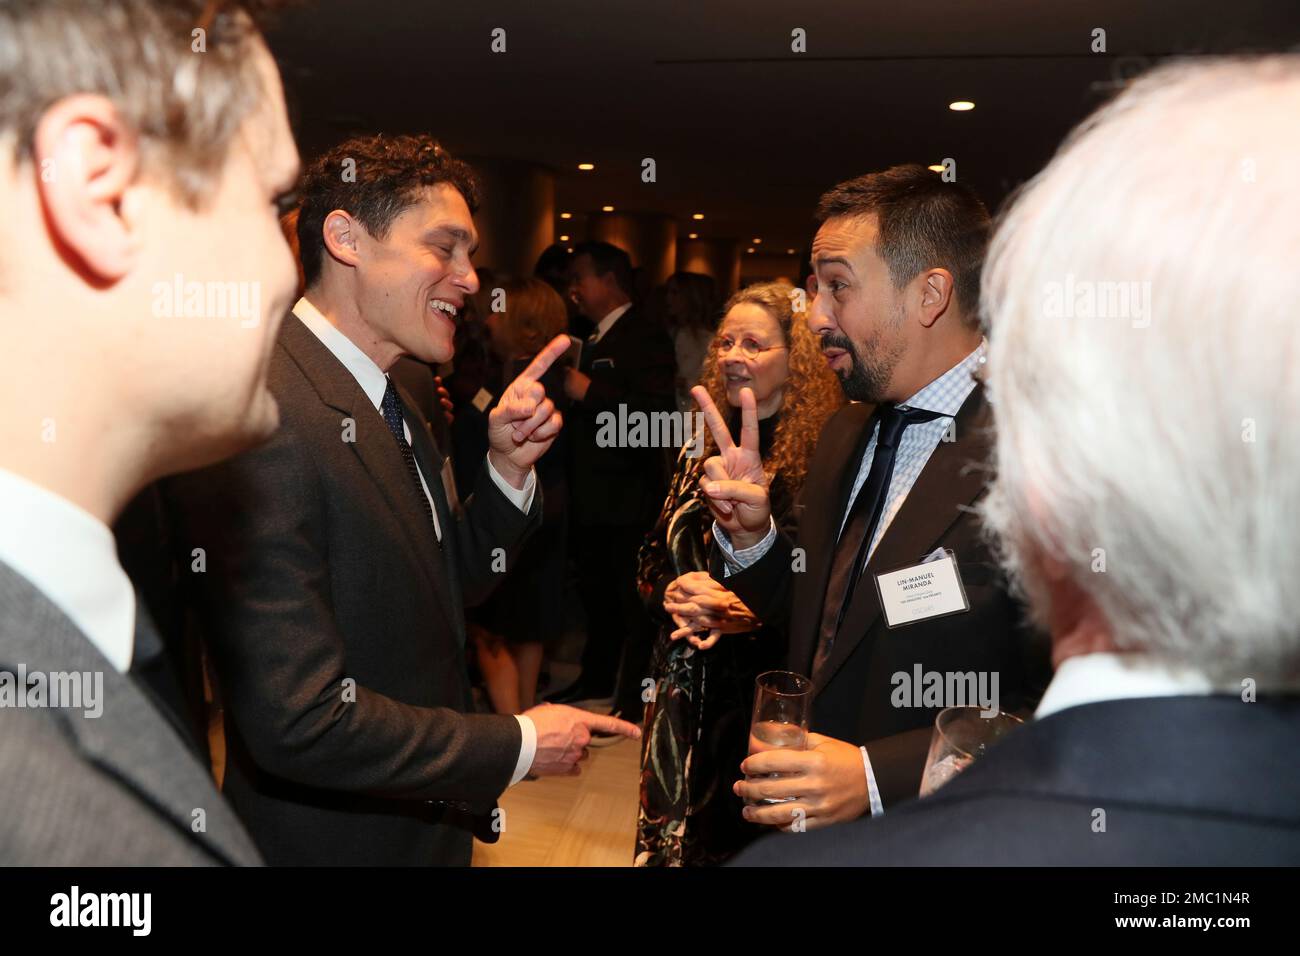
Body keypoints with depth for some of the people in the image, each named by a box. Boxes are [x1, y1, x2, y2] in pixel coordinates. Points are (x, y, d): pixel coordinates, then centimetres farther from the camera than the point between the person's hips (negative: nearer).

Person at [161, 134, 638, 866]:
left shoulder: (396, 404, 2)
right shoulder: (262, 419, -26)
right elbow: (297, 722, -29)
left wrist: (509, 467, -8)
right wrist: (519, 745, -18)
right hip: (336, 838, -8)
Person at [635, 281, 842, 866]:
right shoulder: (703, 449, 7)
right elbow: (652, 559, 11)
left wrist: (754, 614, -25)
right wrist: (673, 592, -9)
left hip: (765, 701, -5)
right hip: (684, 690, 6)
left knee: (739, 841, 11)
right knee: (673, 832, 18)